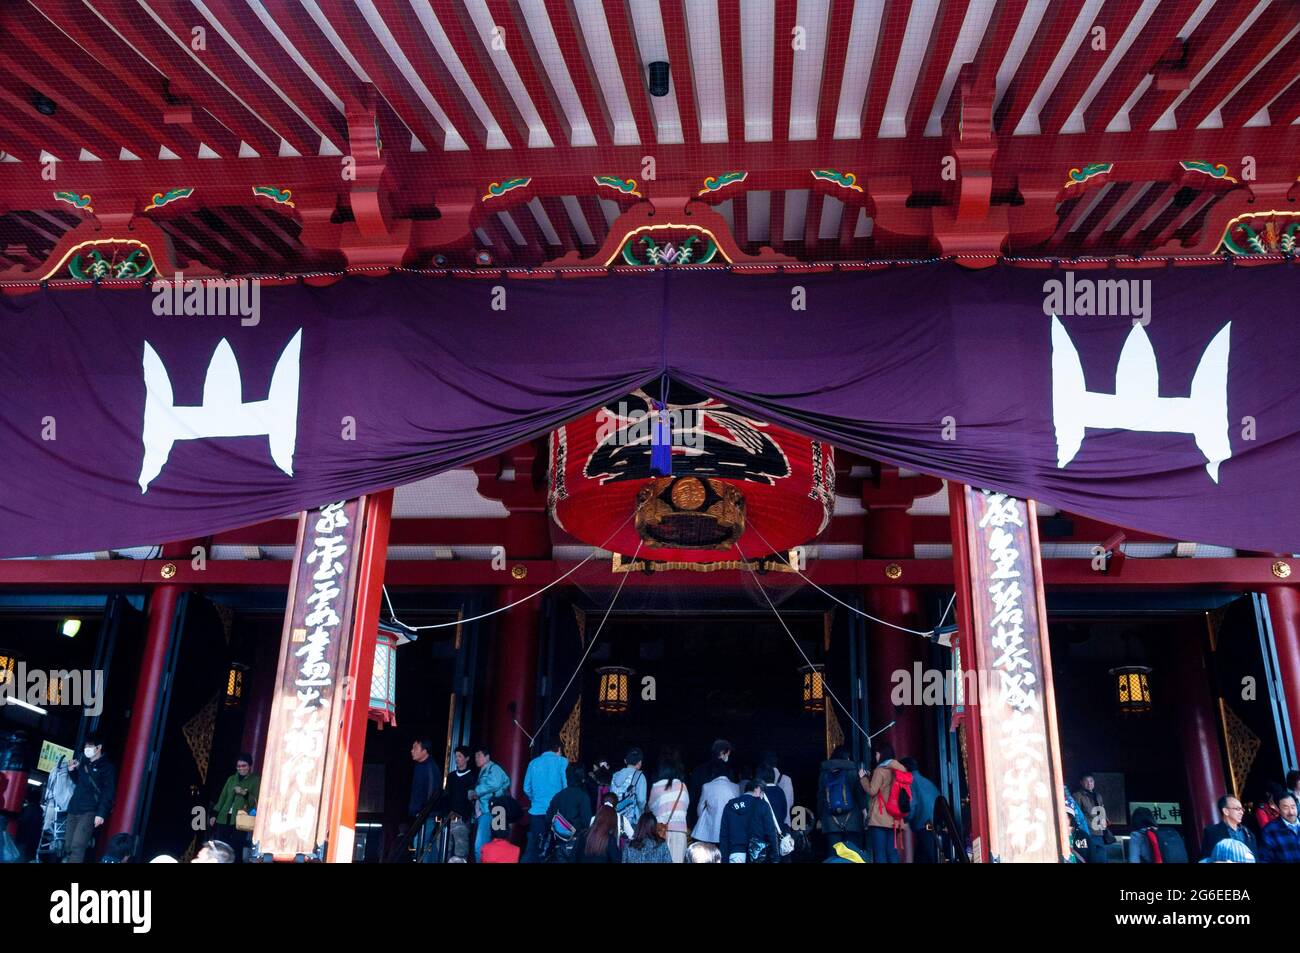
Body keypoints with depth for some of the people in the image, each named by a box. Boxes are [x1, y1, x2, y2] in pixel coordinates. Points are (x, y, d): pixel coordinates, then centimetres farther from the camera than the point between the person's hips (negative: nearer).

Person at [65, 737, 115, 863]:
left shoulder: (107, 767, -4)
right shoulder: (84, 764, 17)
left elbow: (108, 793, -11)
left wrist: (101, 813, -21)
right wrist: (72, 771, 14)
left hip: (90, 812, -8)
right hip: (73, 810, 8)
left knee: (77, 846, -18)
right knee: (70, 847, 8)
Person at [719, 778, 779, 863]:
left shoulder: (730, 805, 11)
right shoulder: (762, 805, 0)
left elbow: (723, 835, 8)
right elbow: (771, 832, -3)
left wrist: (724, 858, 9)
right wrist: (775, 858, 2)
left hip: (735, 855, 3)